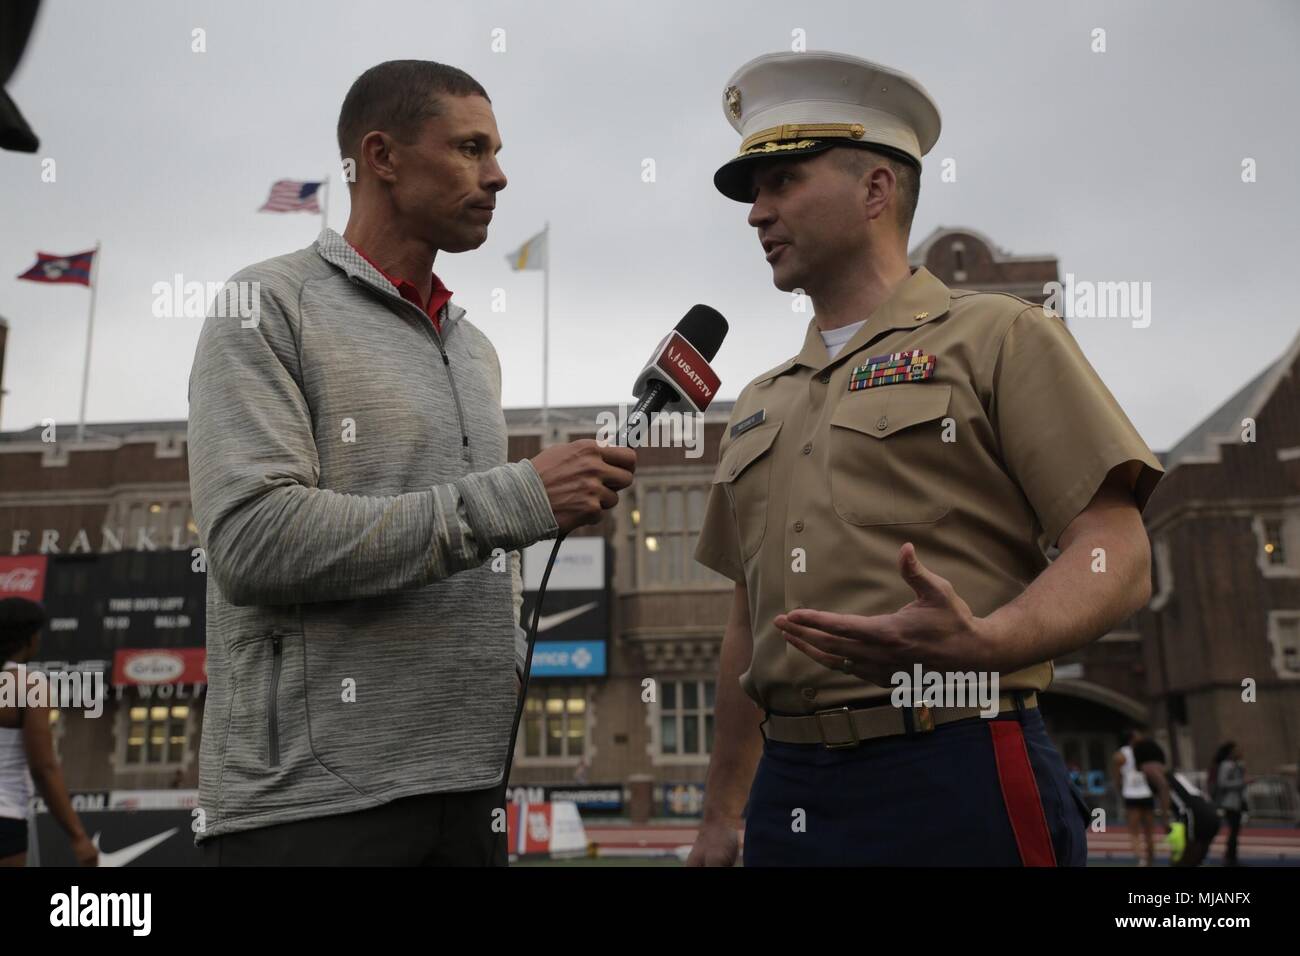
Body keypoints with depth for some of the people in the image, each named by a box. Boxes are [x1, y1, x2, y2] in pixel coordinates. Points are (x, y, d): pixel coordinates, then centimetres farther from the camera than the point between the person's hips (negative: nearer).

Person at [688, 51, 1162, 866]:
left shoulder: (1000, 338, 1)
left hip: (957, 782, -5)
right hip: (786, 796, 5)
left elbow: (1117, 560, -8)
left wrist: (981, 644, -26)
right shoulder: (760, 408, 17)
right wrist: (722, 814, 17)